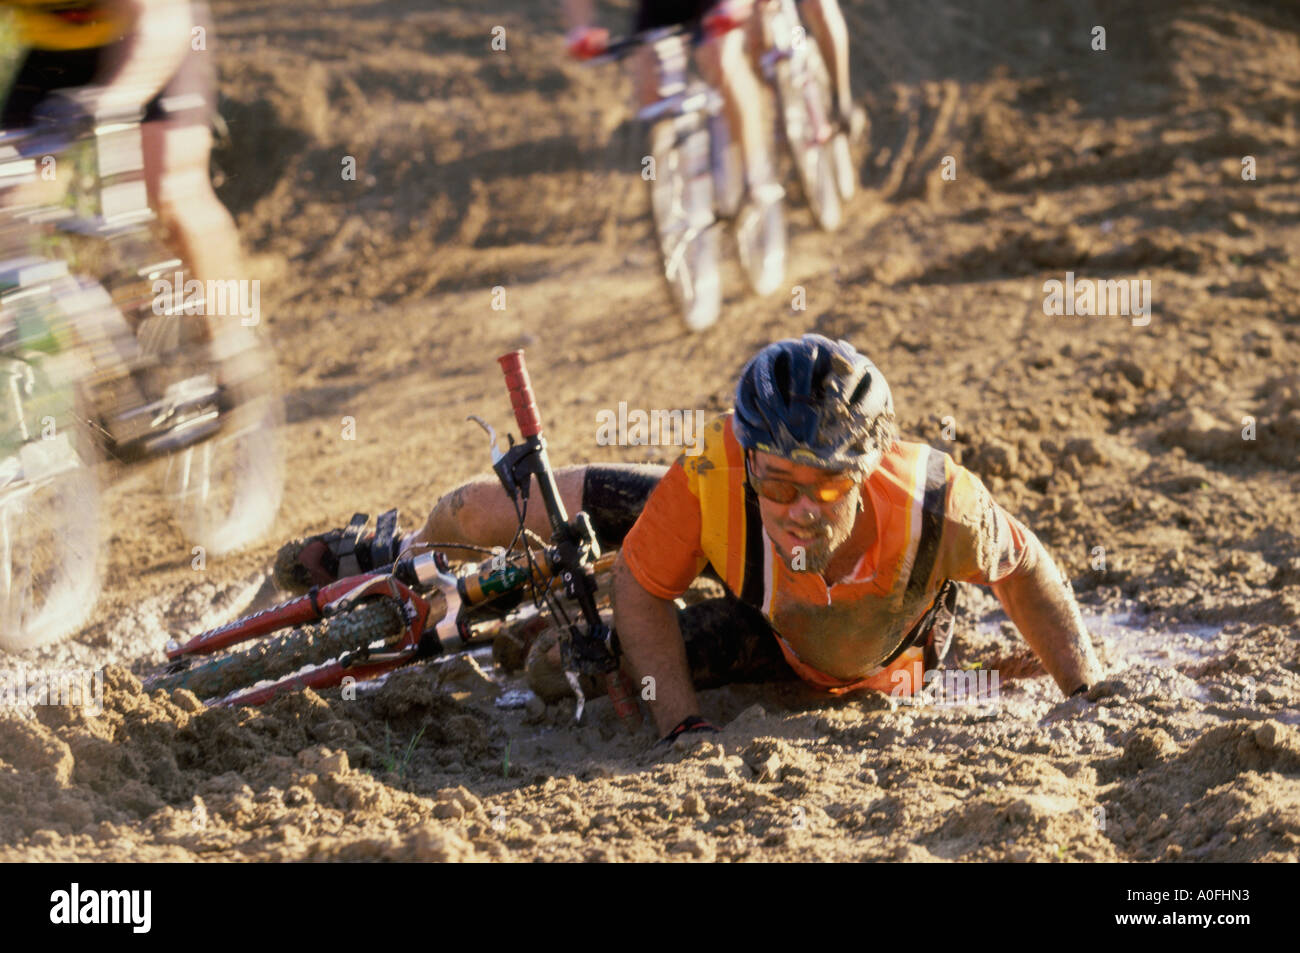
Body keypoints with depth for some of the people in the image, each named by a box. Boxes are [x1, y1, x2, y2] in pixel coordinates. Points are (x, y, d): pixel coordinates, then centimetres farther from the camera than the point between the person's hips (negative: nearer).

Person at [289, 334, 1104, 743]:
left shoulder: (936, 504, -46)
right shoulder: (715, 480, -43)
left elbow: (1024, 566, -23)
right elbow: (640, 588, -23)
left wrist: (1091, 697, -19)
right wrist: (681, 723, -31)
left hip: (864, 662, -1)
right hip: (724, 545, 1)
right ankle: (406, 558, 41)